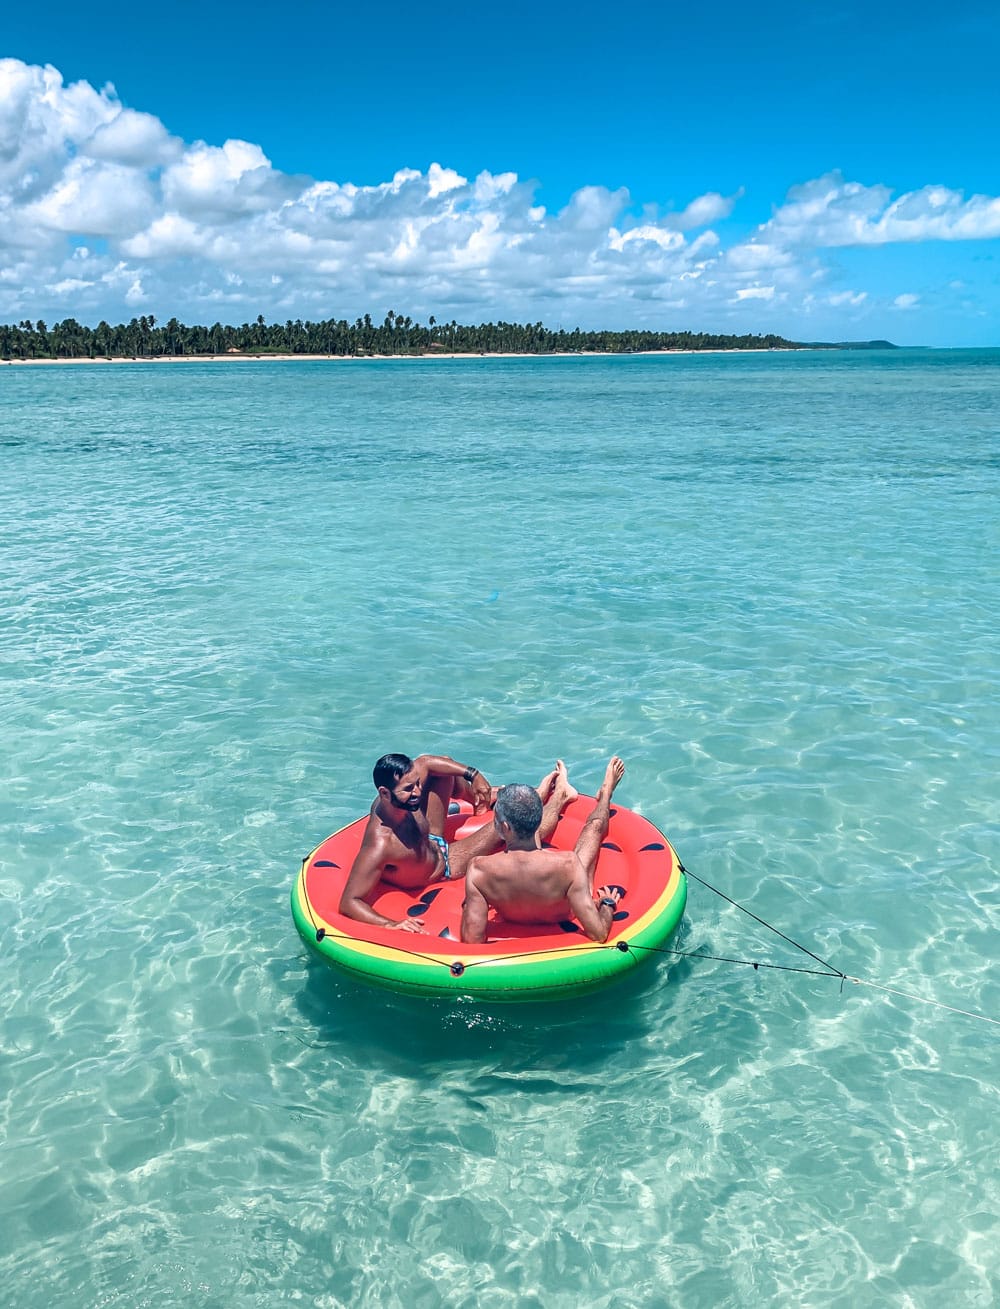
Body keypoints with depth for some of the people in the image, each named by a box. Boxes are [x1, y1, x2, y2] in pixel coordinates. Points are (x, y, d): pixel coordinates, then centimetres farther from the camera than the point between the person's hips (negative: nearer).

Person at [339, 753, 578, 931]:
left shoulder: (406, 789, -27)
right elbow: (349, 903, -43)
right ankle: (557, 798, 27)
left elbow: (424, 761, -6)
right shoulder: (379, 845, -45)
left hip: (432, 842, 6)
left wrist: (473, 774, -14)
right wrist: (390, 924, -58)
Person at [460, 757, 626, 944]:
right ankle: (606, 792, 58)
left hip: (512, 920, 2)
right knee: (594, 826, 21)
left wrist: (467, 906, -12)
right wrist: (608, 905, -16)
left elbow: (472, 941, -33)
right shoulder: (567, 864, -44)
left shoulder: (479, 868, -41)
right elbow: (598, 934, -39)